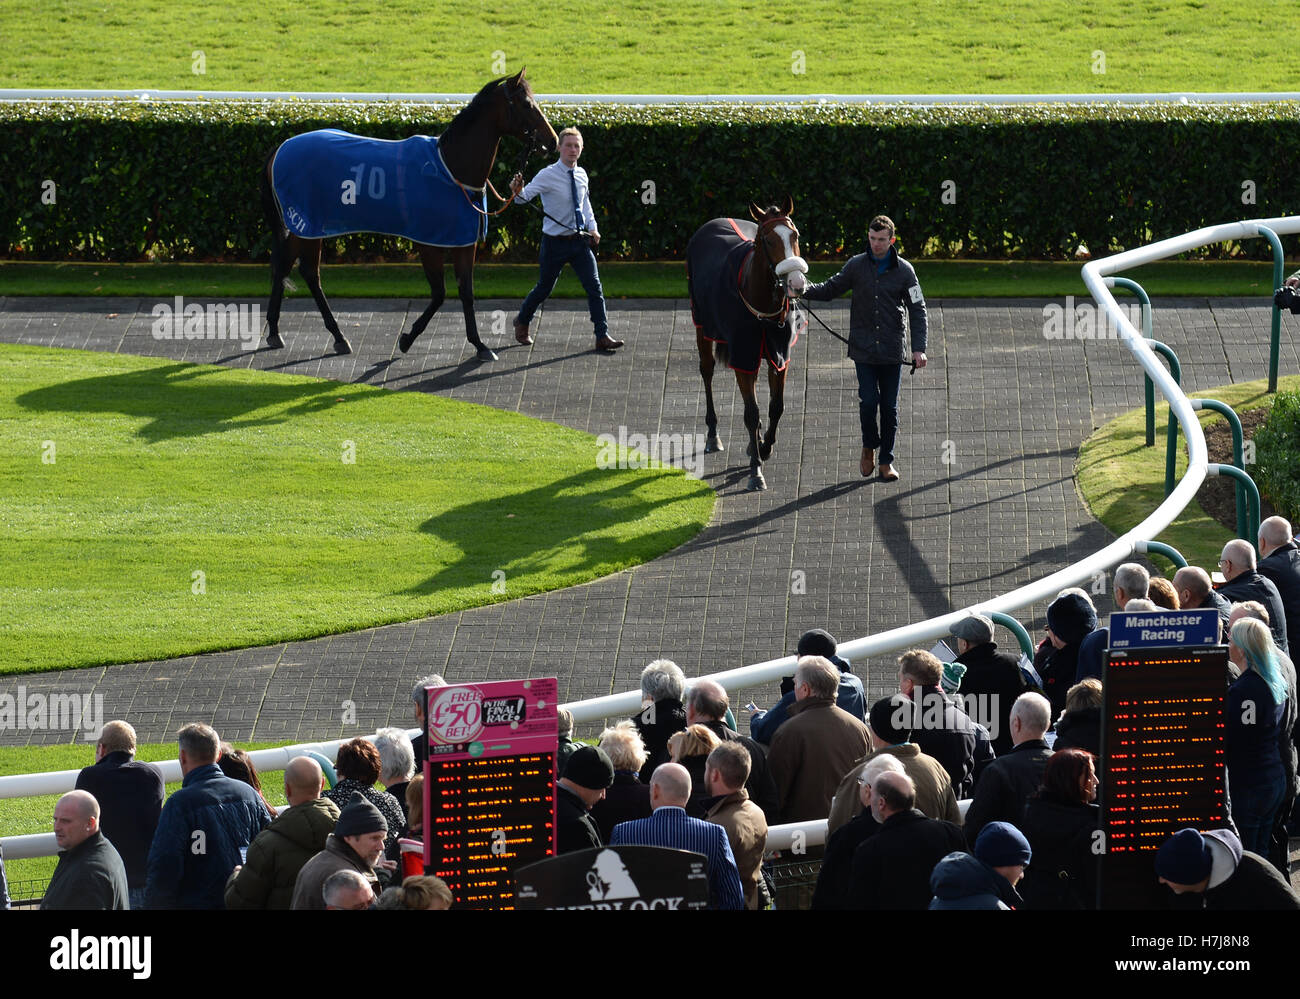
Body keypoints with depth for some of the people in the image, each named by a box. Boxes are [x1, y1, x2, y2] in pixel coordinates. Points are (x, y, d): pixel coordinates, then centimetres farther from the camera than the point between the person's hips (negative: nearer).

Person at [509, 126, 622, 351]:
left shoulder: (581, 175, 5)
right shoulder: (548, 175, -12)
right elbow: (527, 194, -23)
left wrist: (592, 227, 5)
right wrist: (518, 191, -47)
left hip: (580, 240, 4)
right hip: (555, 241, -4)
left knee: (594, 286, -6)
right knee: (544, 288, 10)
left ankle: (602, 336, -4)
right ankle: (522, 322, 36)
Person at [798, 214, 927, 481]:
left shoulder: (903, 270, -1)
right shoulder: (856, 266, 1)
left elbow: (917, 310, 0)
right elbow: (830, 290, 10)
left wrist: (919, 348, -8)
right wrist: (805, 290, -10)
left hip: (892, 350, 0)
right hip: (863, 348, 0)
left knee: (889, 406, 5)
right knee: (868, 401, -10)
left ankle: (886, 460, 16)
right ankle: (869, 446, 16)